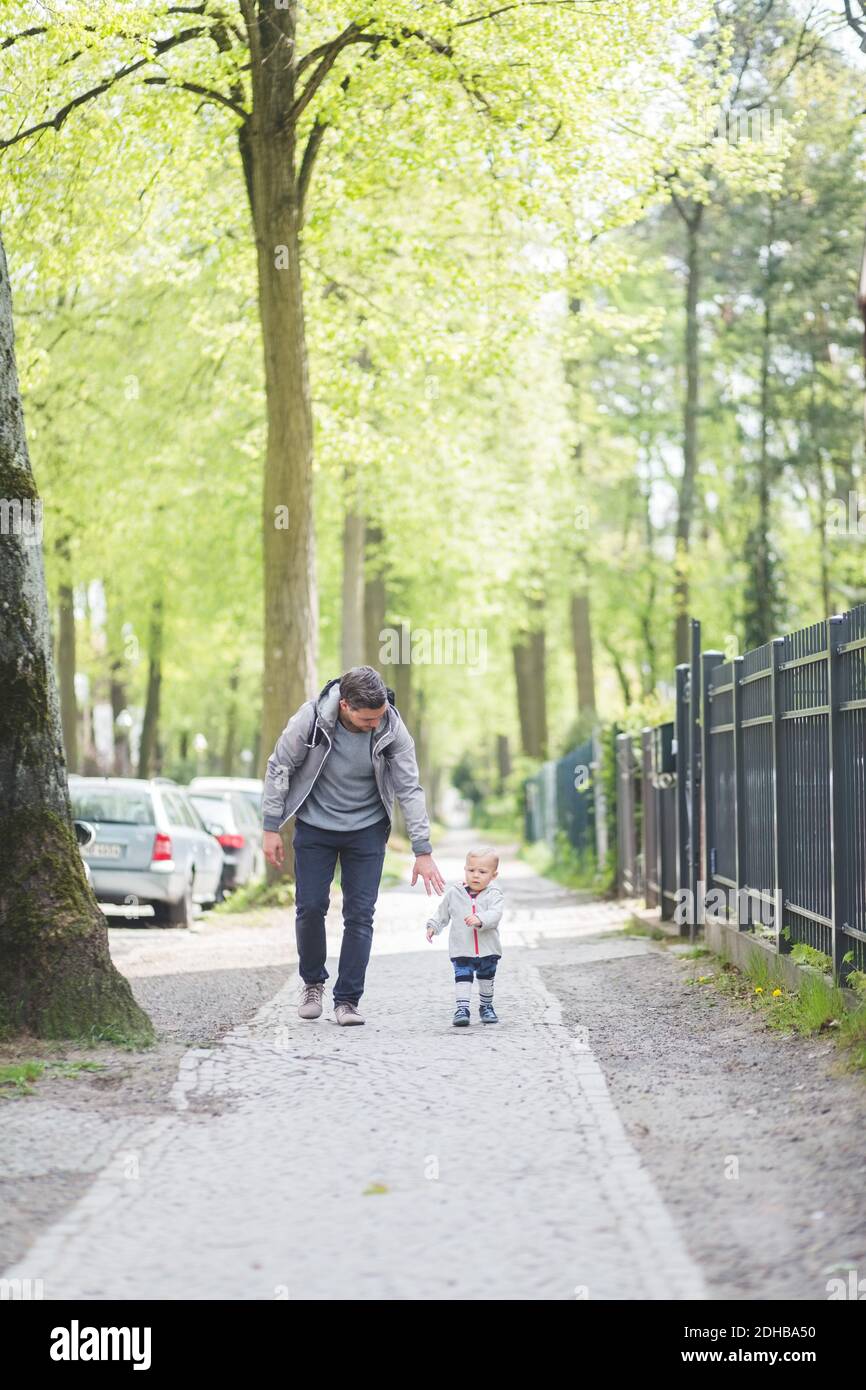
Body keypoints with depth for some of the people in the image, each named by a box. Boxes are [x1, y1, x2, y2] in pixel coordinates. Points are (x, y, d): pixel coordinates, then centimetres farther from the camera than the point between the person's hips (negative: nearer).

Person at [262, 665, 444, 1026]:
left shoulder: (392, 728, -20)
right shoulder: (311, 718, -23)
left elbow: (410, 790, -12)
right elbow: (279, 769, -9)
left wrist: (423, 851, -13)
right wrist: (271, 829, -8)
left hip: (367, 829, 0)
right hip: (315, 825, 0)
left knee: (360, 914, -5)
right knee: (310, 907, -2)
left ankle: (347, 1000, 2)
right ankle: (312, 983, 22)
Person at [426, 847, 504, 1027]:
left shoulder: (493, 895, -8)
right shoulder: (454, 893, 0)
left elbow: (495, 914, -24)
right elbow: (442, 912, 15)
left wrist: (479, 919, -40)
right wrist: (433, 926, 6)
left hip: (488, 950, 0)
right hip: (461, 950, 0)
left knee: (486, 979, 17)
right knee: (462, 978, -11)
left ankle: (486, 1006, 35)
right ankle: (462, 1009, -11)